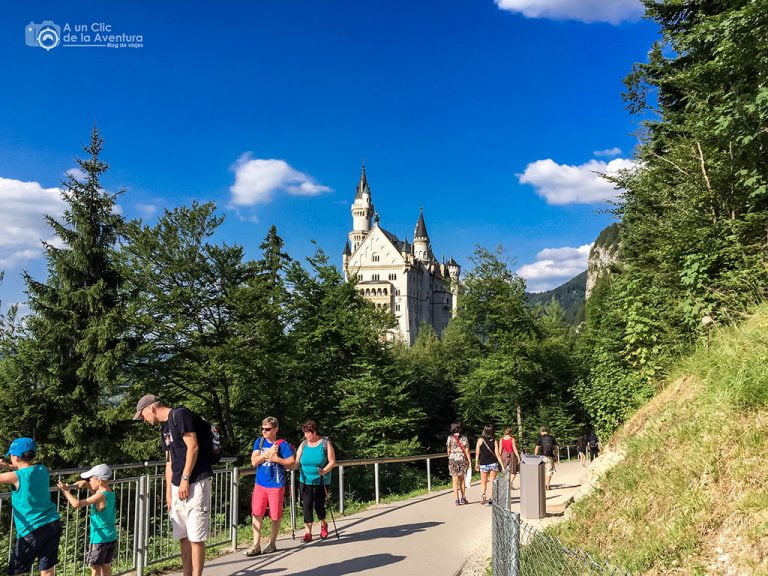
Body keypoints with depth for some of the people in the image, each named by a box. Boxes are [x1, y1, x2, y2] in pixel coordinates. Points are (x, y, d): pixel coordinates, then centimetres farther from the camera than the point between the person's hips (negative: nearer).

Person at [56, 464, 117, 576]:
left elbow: (77, 504, -26)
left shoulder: (100, 496, -20)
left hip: (100, 538, -8)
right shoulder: (110, 493, 3)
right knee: (106, 566, 16)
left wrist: (65, 491, -13)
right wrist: (86, 484, 7)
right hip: (112, 537, 8)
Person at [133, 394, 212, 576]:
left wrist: (185, 479, -15)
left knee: (196, 537, -5)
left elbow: (193, 447, -15)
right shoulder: (165, 427, 18)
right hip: (178, 486, 9)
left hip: (194, 483, -9)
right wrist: (168, 492, 16)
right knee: (183, 537, 11)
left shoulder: (180, 415, -9)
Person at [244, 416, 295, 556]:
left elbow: (292, 463, -7)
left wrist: (276, 458, -18)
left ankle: (272, 544, 22)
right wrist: (268, 453, -15)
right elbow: (254, 462, -3)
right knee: (256, 514, 1)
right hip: (260, 484, 4)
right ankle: (256, 546, 8)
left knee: (275, 516, 6)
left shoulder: (283, 444, -6)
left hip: (276, 485, -4)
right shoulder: (259, 442, 5)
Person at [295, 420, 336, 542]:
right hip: (305, 481, 3)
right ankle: (308, 533, 10)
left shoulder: (325, 443, -6)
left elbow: (332, 461, -8)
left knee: (318, 505, 1)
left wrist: (324, 471, -23)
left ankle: (323, 524, 31)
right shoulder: (303, 444, 5)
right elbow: (296, 461, 6)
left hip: (321, 481, -3)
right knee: (307, 506, 1)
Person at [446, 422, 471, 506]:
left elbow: (448, 450, 4)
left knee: (455, 480, 1)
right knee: (462, 479, 17)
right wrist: (469, 461, 0)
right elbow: (467, 451, -3)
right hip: (463, 459, 2)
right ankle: (463, 498, 21)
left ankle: (457, 499, -1)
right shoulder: (464, 438, 0)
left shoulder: (450, 438, -4)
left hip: (453, 459, -2)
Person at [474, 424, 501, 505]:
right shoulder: (494, 441, -3)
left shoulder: (480, 440, -6)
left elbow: (477, 453, -3)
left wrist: (476, 463, 8)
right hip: (493, 463, 1)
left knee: (484, 482, 11)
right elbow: (497, 454, -6)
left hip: (483, 463, -1)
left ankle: (483, 494, -14)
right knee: (492, 482, 11)